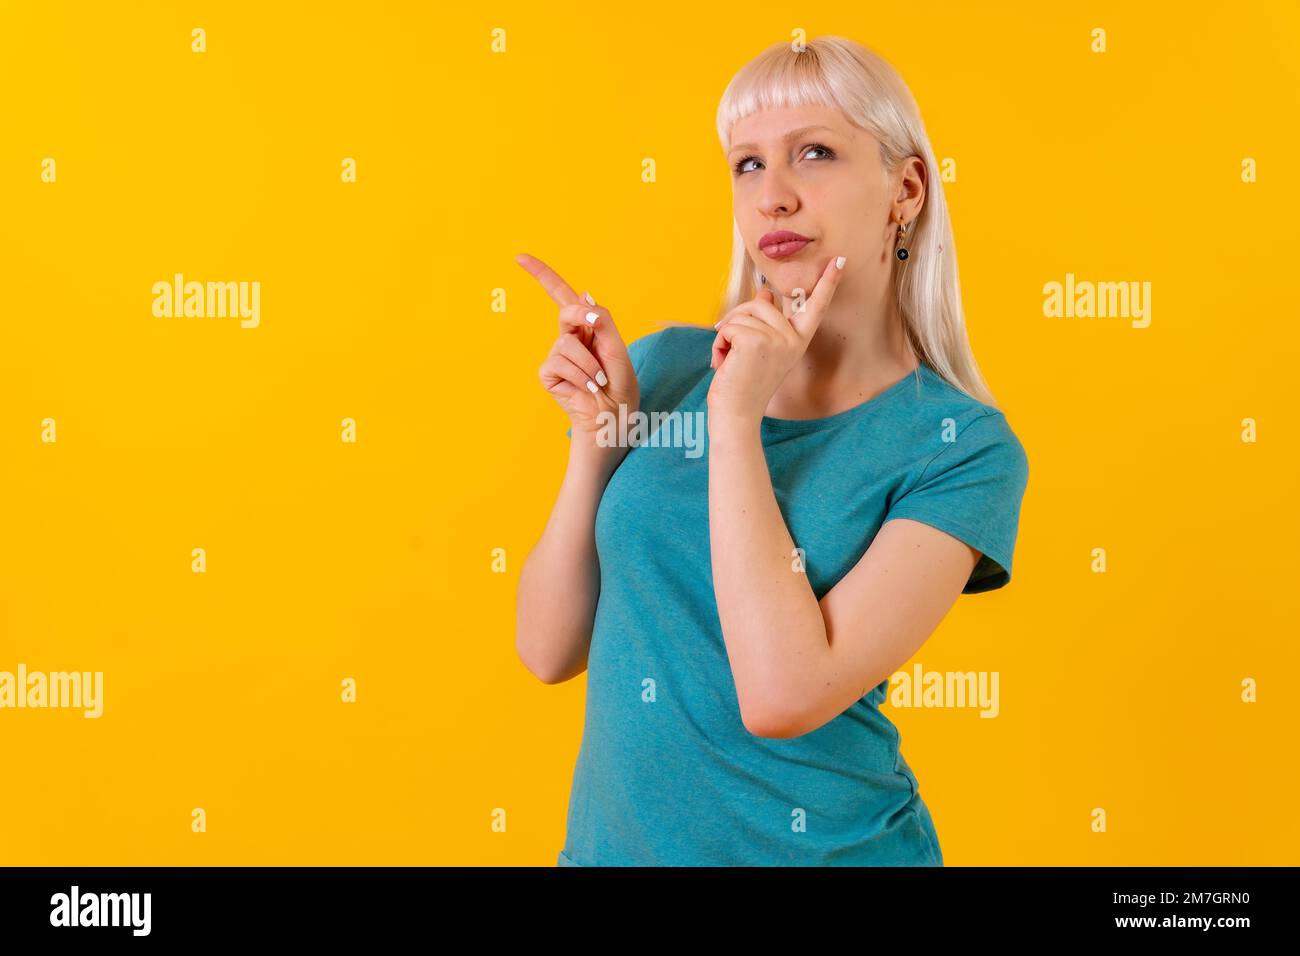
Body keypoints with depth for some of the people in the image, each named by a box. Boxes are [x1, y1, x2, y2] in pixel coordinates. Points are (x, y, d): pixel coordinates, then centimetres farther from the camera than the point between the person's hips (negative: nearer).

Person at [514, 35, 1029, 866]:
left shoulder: (963, 446, -14)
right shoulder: (667, 367, -4)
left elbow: (784, 696, -25)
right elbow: (549, 650, -2)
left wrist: (733, 422, -21)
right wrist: (596, 434, -14)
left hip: (819, 843, -3)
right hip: (611, 837, 4)